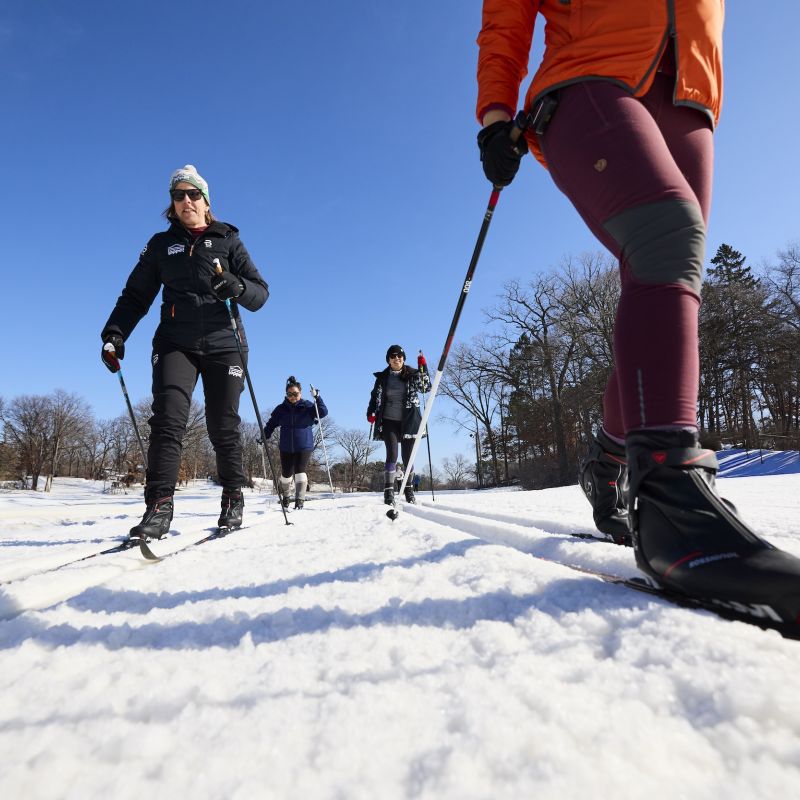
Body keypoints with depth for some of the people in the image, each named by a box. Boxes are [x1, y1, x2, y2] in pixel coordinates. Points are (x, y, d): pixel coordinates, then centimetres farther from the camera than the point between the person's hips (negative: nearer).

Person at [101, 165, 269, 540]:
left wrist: (236, 287, -20)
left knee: (223, 426, -2)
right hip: (175, 343, 1)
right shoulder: (161, 244, 14)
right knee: (168, 418, -15)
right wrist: (114, 333, 0)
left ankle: (233, 498, 13)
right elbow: (135, 295, 15)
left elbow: (260, 293, 3)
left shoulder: (228, 241, 10)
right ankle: (158, 505, -13)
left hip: (223, 343, -1)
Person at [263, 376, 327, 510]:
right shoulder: (281, 409, 4)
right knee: (286, 474, 9)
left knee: (300, 472, -14)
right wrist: (264, 437, -4)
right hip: (286, 448, 2)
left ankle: (300, 500, -9)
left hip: (304, 446, -2)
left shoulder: (307, 406, -2)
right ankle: (285, 496, 35)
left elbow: (323, 412, -14)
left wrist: (317, 398, -24)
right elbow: (271, 425, 8)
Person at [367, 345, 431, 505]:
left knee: (407, 457, 6)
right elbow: (375, 396, 14)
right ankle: (389, 492, -11)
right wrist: (371, 413, 1)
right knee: (392, 455, -13)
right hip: (389, 421, -1)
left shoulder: (412, 374, 4)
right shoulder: (382, 377, 6)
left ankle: (409, 488, 23)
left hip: (408, 421, 1)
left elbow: (426, 387, -5)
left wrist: (423, 370, -19)